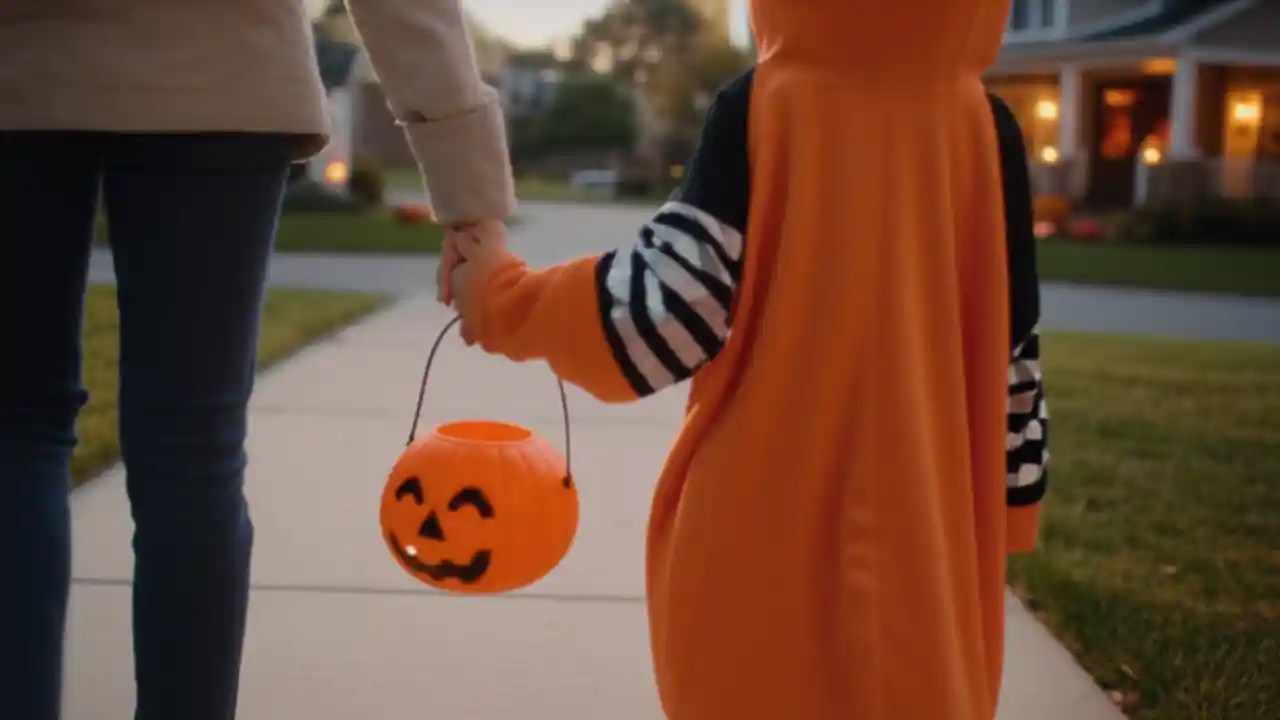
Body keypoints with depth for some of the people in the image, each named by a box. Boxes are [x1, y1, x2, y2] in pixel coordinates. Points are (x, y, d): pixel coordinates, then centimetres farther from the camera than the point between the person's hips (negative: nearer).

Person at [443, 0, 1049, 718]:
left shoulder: (760, 111, -10)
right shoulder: (985, 128, -2)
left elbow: (669, 309, -13)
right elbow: (1011, 355, 1)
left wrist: (502, 297, 2)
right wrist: (1007, 500, 15)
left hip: (760, 536, -2)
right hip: (926, 546, 2)